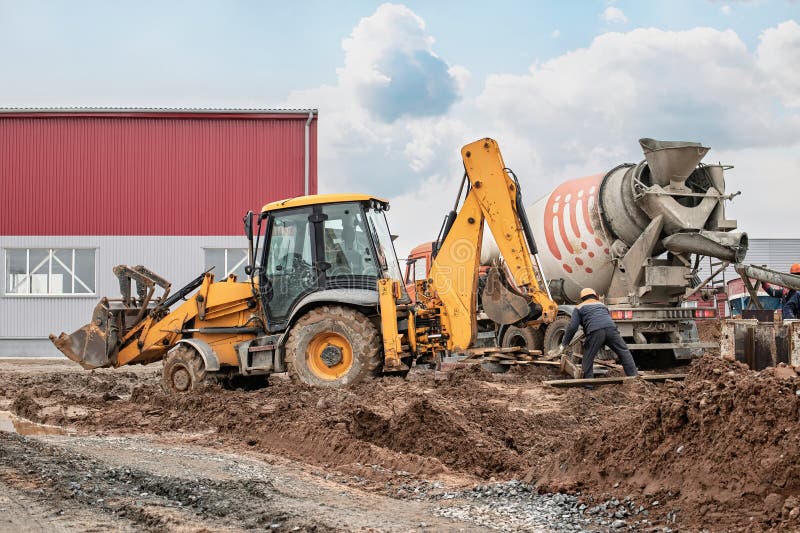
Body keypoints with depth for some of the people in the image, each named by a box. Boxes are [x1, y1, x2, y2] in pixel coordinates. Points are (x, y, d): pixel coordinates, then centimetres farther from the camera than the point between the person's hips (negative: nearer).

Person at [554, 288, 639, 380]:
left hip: (595, 332, -3)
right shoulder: (601, 304, 36)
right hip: (611, 328, 3)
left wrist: (564, 344, 17)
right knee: (624, 352, 13)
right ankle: (634, 375, 7)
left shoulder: (579, 308, 23)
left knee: (588, 359, 9)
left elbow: (572, 327, 12)